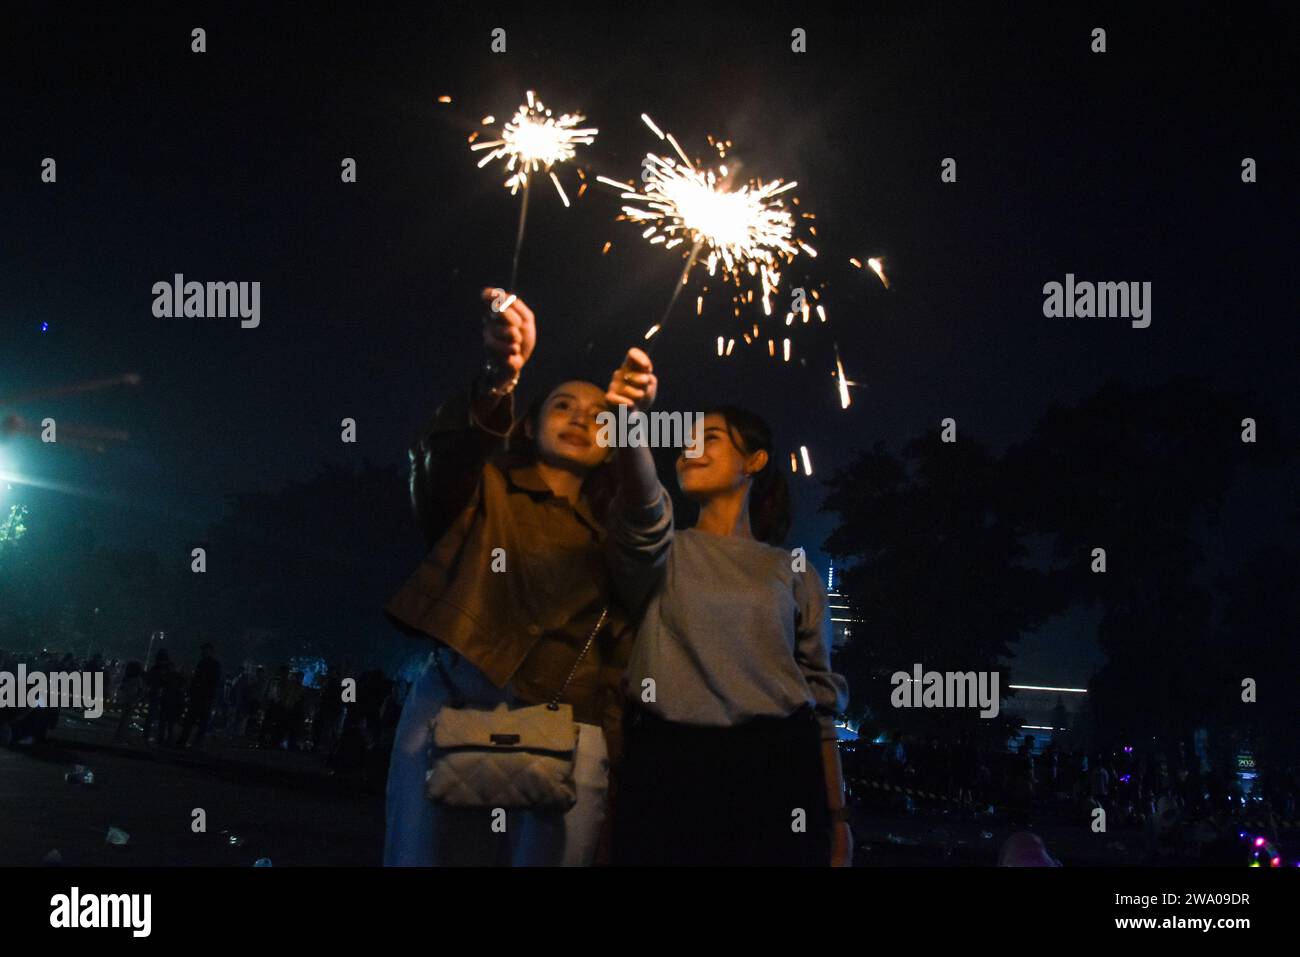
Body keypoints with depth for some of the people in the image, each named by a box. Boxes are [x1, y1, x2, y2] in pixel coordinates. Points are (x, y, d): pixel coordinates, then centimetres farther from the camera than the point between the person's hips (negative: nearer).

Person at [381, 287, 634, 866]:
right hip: (455, 705, -2)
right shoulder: (484, 490, 14)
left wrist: (614, 743, -1)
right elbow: (446, 455, -10)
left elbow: (623, 650, 16)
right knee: (429, 853, -9)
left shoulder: (612, 535, 23)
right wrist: (497, 379, -31)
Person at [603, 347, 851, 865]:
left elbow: (820, 695, 13)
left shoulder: (793, 571, 17)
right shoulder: (664, 553, 13)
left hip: (775, 766, 1)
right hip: (669, 765, -1)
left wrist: (837, 815, 4)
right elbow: (641, 515, -13)